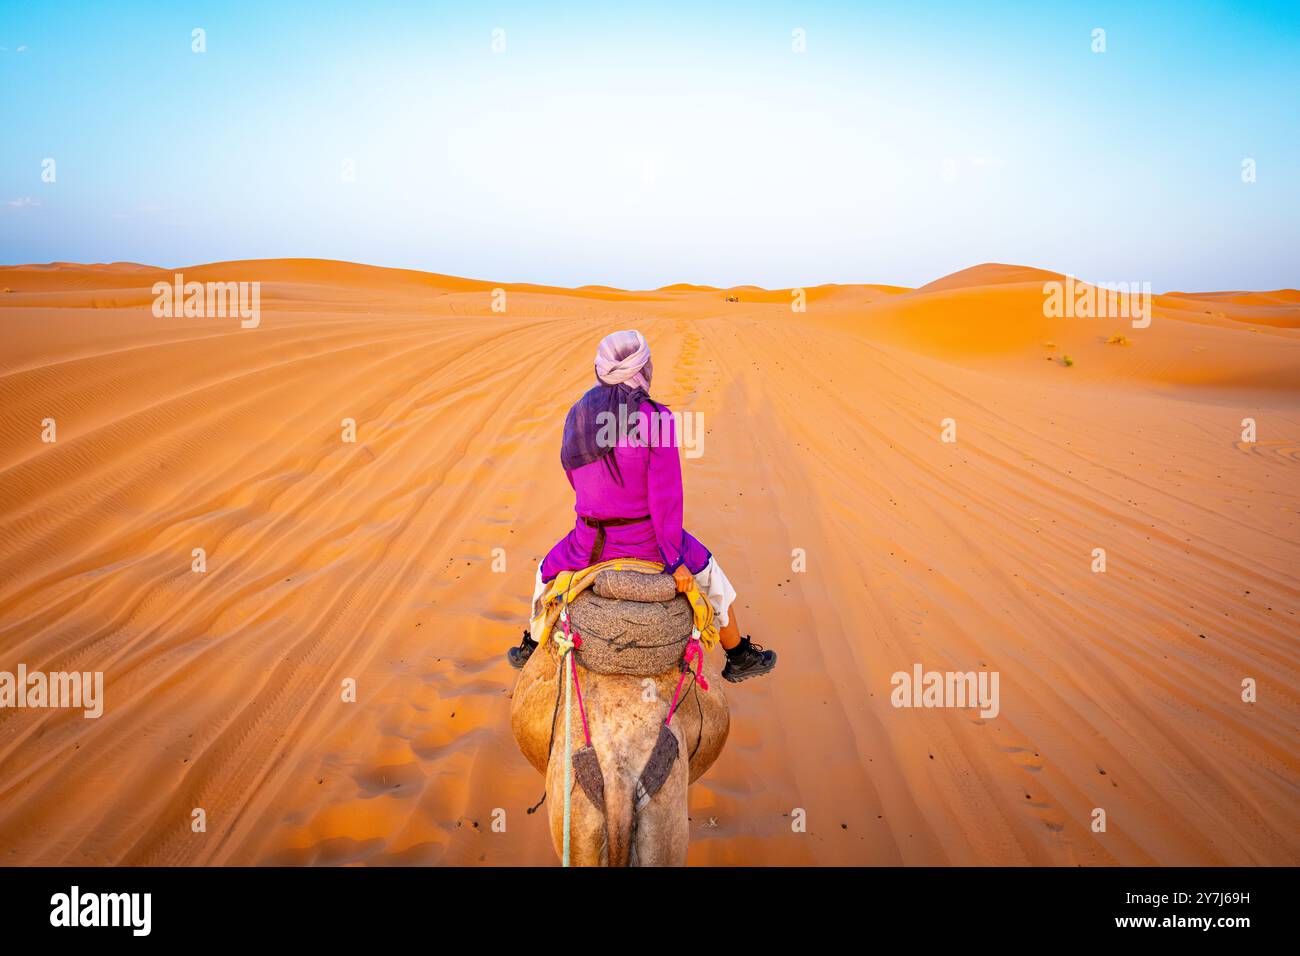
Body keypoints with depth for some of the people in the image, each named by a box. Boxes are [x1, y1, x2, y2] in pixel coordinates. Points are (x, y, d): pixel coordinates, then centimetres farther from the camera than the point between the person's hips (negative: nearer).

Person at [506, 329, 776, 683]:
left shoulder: (578, 415, -5)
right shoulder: (656, 419, -20)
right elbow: (665, 496, -21)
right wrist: (675, 560, -13)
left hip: (592, 542, 3)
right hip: (646, 540, -2)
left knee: (549, 569, 35)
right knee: (708, 573, 26)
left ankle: (530, 648, 50)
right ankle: (739, 657, 39)